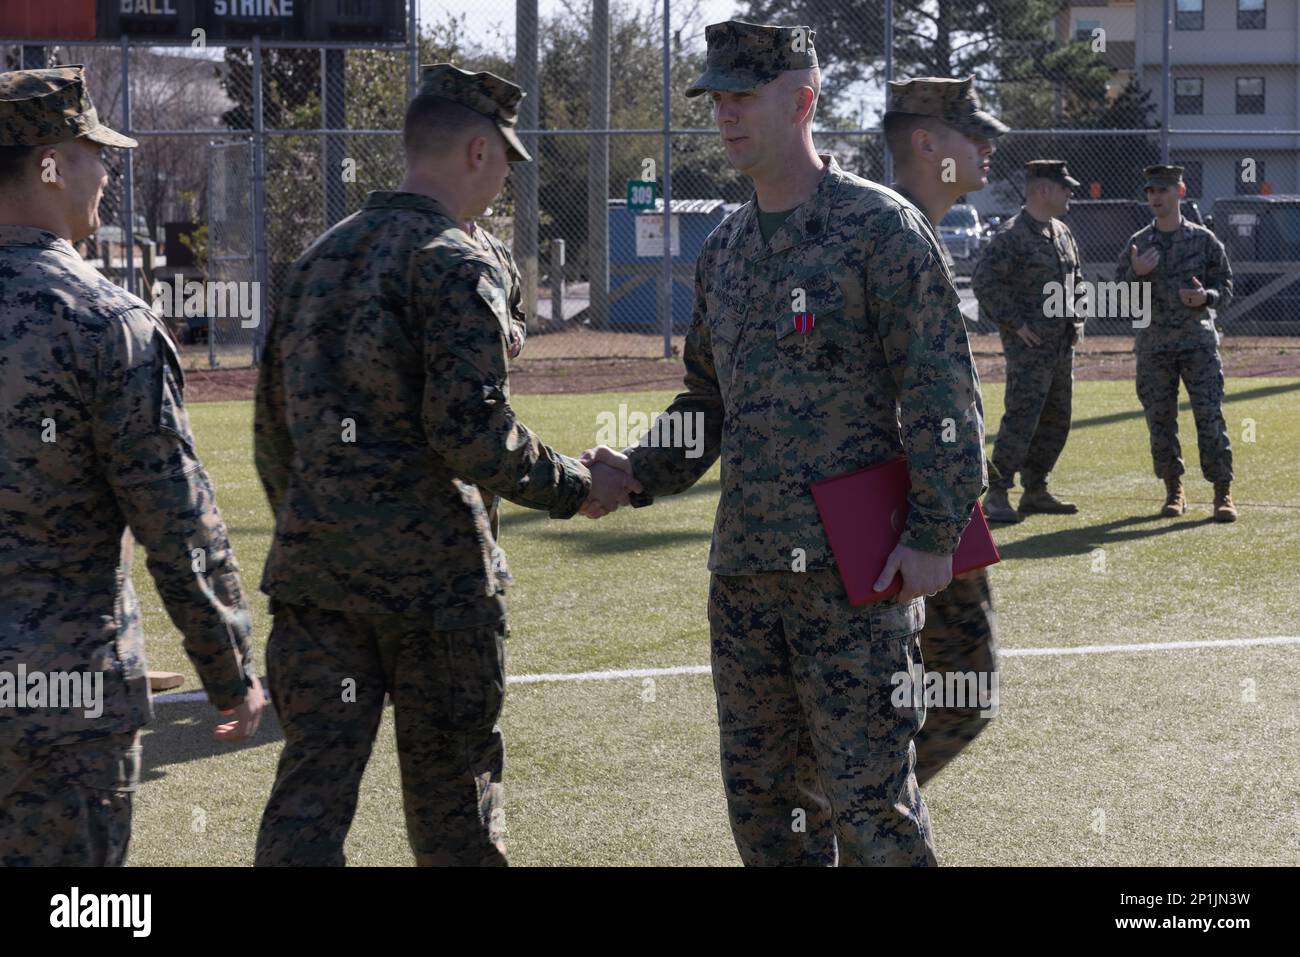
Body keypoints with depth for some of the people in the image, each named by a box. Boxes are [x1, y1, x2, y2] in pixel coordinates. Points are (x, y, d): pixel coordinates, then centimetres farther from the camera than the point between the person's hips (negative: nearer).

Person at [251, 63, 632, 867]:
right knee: (452, 787, 8)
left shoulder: (321, 257, 14)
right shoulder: (458, 264, -9)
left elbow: (275, 423, 18)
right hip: (431, 572, -6)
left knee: (313, 784, 4)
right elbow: (472, 431, -18)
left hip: (313, 567, 6)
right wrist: (576, 487, -5)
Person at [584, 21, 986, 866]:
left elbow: (940, 389, -10)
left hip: (854, 569, -7)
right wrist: (635, 473, 5)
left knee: (867, 795, -4)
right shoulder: (726, 248, 14)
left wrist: (934, 534, -16)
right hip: (744, 569, 7)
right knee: (762, 794, 12)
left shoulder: (881, 227, -7)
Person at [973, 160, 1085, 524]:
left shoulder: (1062, 234, 14)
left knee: (1056, 422, 12)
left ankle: (1035, 491, 21)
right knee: (1021, 421, -12)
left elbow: (1074, 279, 28)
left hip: (1062, 344, 9)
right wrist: (1014, 323, -18)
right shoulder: (1013, 235, -13)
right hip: (1029, 345, -9)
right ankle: (996, 495, -7)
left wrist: (1075, 320, 16)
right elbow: (984, 282, -19)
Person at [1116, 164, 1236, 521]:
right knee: (1160, 419, 3)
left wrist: (1205, 296, -16)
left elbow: (1225, 290, 6)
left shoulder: (1204, 240, 4)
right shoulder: (1137, 244, 7)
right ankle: (1174, 491, 16)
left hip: (1198, 340, -2)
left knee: (1210, 416, -8)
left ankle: (1223, 494, -3)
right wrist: (1136, 274, -14)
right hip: (1153, 344, 2)